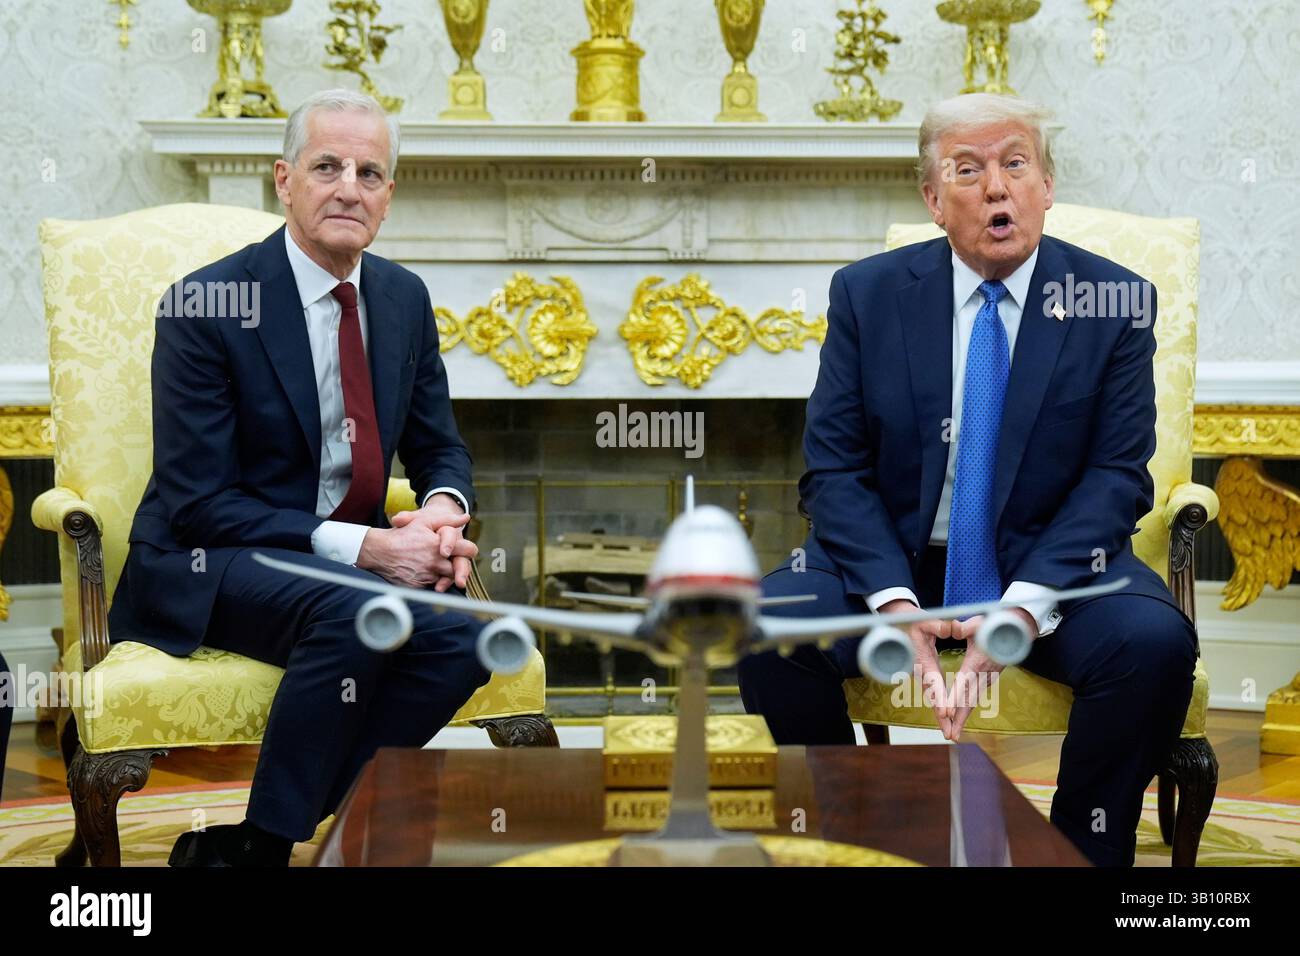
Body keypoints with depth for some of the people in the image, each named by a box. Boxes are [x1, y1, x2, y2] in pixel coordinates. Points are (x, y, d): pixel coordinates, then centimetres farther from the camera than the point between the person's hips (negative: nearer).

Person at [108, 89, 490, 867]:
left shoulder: (405, 298, 6)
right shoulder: (205, 306, -13)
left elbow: (440, 449, 13)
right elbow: (196, 503, -16)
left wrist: (443, 511, -13)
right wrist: (357, 545, -26)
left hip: (351, 560, 6)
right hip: (207, 568, -6)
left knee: (462, 635, -24)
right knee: (353, 614, -36)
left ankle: (233, 845, -14)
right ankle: (260, 845, -15)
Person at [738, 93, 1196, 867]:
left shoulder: (1115, 303, -1)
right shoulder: (868, 294, 1)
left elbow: (1116, 475, -6)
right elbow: (834, 469, -3)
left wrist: (1024, 605, -21)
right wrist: (893, 601, -20)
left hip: (1050, 565, 0)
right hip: (894, 561, 1)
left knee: (1154, 641, -30)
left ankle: (1083, 851, -6)